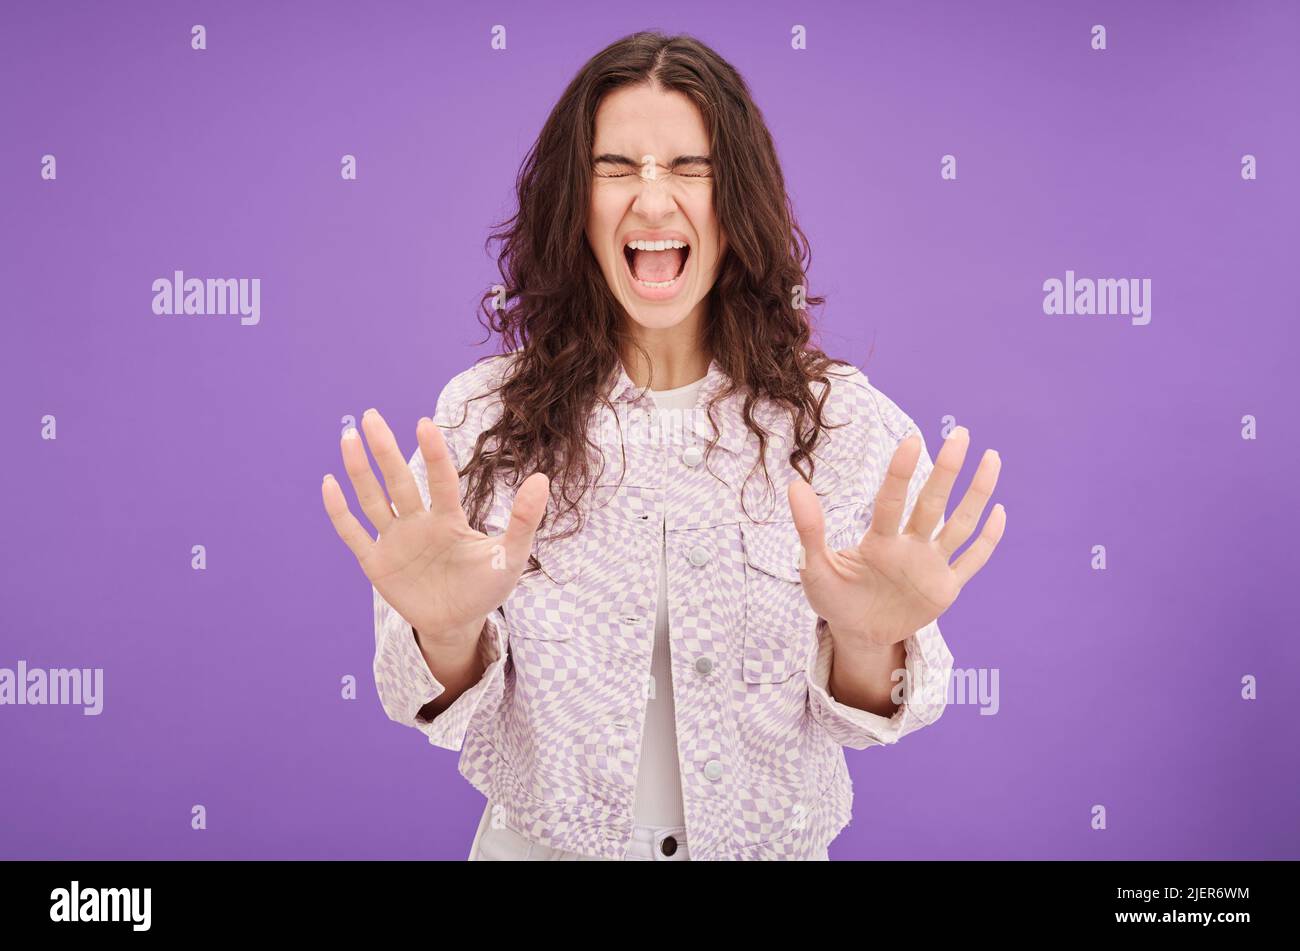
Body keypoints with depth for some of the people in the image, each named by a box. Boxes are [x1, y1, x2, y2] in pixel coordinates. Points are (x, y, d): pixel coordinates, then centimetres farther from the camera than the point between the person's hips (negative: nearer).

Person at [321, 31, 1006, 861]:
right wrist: (447, 634, -32)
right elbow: (454, 719, -11)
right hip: (540, 839, 0)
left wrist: (869, 646, -31)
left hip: (774, 842, 0)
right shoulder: (481, 414, -12)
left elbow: (854, 725, -10)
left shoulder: (849, 425, -13)